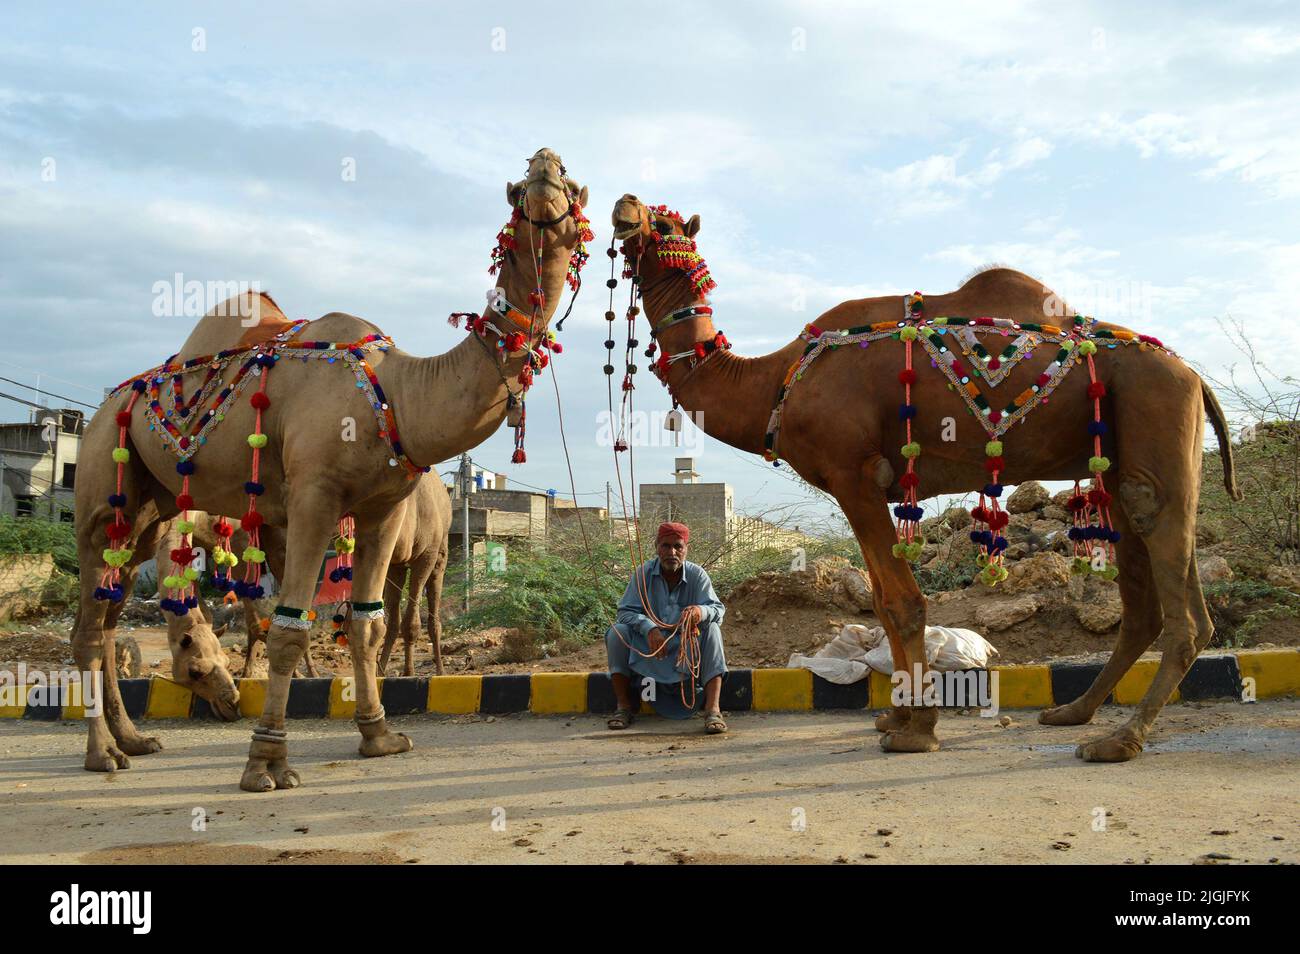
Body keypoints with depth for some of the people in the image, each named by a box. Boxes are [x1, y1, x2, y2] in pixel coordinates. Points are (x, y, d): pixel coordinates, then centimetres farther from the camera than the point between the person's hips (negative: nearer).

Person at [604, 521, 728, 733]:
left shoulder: (697, 574, -7)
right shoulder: (644, 573, -7)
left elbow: (718, 609, -17)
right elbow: (626, 611, -13)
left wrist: (701, 611, -43)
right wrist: (649, 628, -34)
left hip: (686, 646, 0)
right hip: (648, 643, 0)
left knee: (712, 630, -28)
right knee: (617, 631, -24)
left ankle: (713, 709, -35)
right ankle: (623, 706, -18)